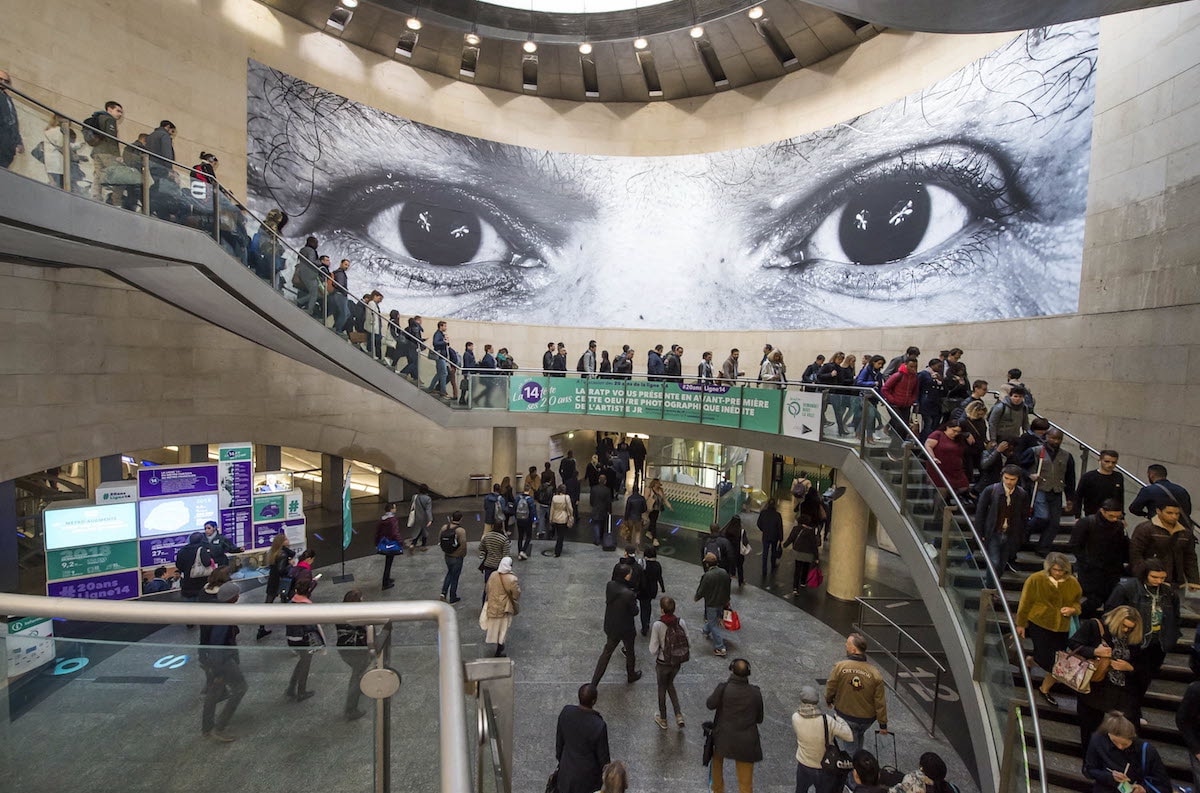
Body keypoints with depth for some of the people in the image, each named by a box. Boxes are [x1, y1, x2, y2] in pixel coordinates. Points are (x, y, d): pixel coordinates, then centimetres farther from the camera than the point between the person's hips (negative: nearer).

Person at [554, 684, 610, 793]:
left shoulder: (566, 711, -24)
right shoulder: (599, 726, -37)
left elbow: (559, 739, -5)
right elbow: (603, 755, -19)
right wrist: (606, 775, 0)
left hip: (567, 766, 4)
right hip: (588, 772, -3)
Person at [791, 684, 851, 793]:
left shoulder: (795, 718, -22)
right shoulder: (827, 720, -29)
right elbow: (850, 736, -20)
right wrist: (837, 718, -4)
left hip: (804, 766, 1)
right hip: (824, 768, -1)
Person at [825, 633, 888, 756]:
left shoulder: (840, 666, -24)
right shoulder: (875, 673, -20)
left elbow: (830, 688, -11)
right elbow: (880, 703, -13)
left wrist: (828, 700, 12)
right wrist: (883, 724, 2)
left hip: (845, 715, -2)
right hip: (867, 718, 2)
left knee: (850, 745, 18)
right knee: (859, 737, 32)